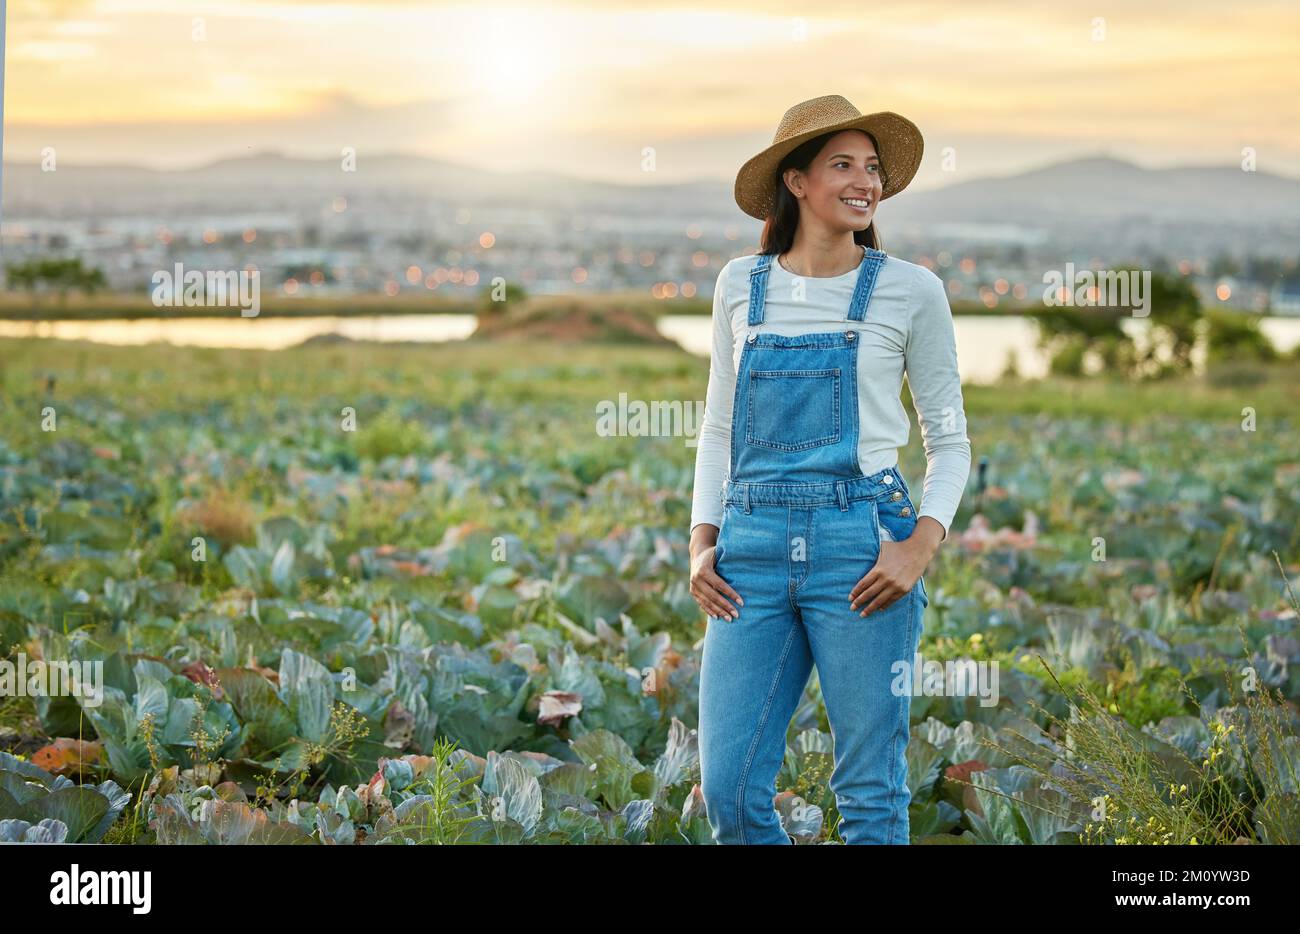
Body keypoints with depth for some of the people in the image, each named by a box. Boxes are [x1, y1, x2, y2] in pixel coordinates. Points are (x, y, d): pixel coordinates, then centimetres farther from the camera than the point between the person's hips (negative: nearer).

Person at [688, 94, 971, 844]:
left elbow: (950, 441, 7)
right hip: (754, 548, 3)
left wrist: (922, 545, -9)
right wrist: (701, 544, 5)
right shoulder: (742, 286, 11)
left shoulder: (910, 290, 3)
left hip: (862, 545, -2)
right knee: (730, 788, 0)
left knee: (871, 791, 2)